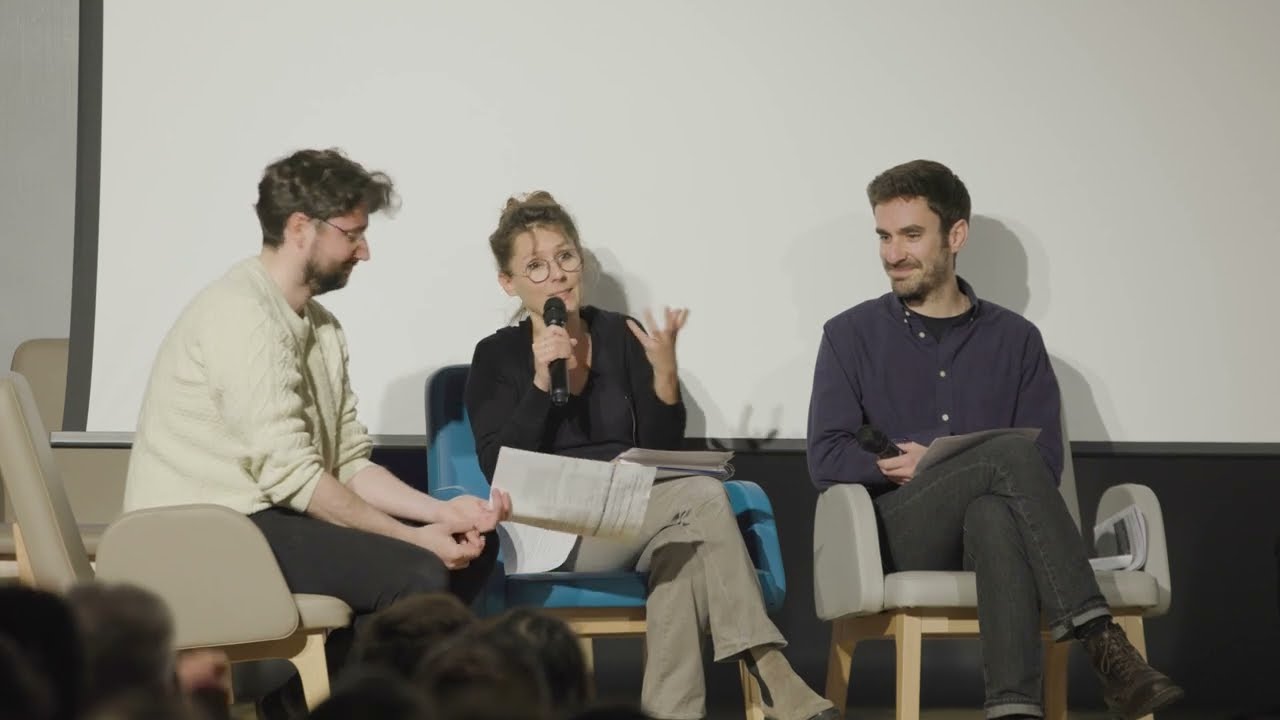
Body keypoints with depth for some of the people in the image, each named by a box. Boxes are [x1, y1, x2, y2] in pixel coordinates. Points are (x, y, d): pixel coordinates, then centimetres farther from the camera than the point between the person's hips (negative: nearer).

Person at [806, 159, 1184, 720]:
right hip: (898, 540, -1)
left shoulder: (1014, 339, 15)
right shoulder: (851, 336, 12)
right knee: (1010, 453, -31)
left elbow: (1046, 464, 6)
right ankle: (1101, 645, -40)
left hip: (991, 530, 1)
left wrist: (933, 461, -9)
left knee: (995, 512, -39)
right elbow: (827, 461, 1)